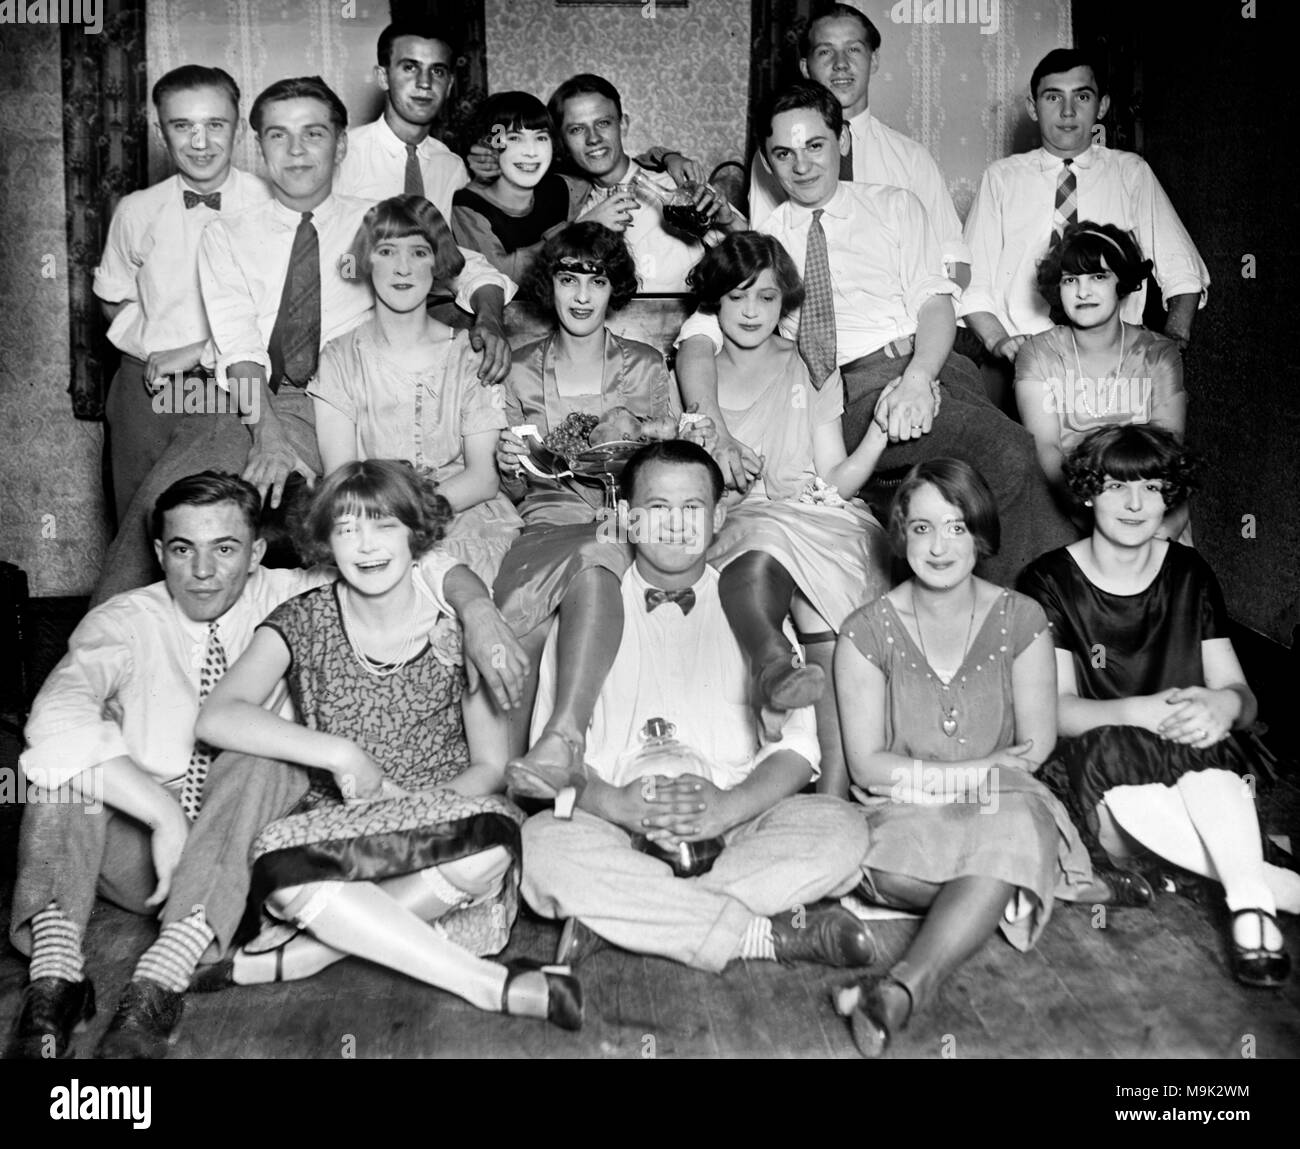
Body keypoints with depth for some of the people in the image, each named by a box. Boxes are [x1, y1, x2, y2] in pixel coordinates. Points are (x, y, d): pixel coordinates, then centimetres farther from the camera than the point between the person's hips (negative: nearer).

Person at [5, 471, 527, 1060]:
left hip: (240, 853, 1)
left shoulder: (286, 599, -2)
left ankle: (160, 983, -36)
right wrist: (164, 815, -37)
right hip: (135, 845, 0)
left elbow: (427, 566, -3)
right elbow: (57, 718, -29)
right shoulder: (123, 623, -9)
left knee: (258, 764, -30)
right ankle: (55, 976, -35)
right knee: (70, 751, -26)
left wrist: (478, 612, -25)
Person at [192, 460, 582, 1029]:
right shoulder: (303, 622, 2)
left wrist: (411, 804, -16)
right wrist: (341, 755, -20)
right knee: (279, 870, -34)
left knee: (493, 841, -34)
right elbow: (218, 717, -13)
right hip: (335, 831, 0)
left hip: (442, 828, 0)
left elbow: (492, 767, 3)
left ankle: (307, 952, -19)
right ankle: (492, 984, -25)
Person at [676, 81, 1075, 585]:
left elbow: (935, 301, 7)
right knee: (1006, 449, -30)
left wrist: (917, 380, -16)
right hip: (852, 392, -2)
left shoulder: (895, 207, 20)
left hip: (928, 368, 2)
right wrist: (716, 435, -16)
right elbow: (698, 339, 4)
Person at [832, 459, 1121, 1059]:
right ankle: (1072, 888, -19)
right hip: (906, 811, 0)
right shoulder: (867, 631, -3)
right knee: (895, 867, -35)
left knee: (1010, 836, -37)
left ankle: (903, 987, -45)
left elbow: (1035, 747, -1)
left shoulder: (1020, 620, 0)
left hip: (1003, 803, 0)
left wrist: (917, 775, -9)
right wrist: (977, 772, -12)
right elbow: (866, 763, -5)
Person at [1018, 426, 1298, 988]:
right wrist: (1139, 712, -30)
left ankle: (1250, 902, -44)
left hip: (1199, 771, 2)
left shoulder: (1190, 575, 9)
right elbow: (1055, 710, -10)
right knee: (1114, 750, -36)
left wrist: (1225, 703, -23)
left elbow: (1242, 697, 4)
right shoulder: (1050, 582, -1)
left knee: (1208, 737, -31)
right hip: (1097, 778, -2)